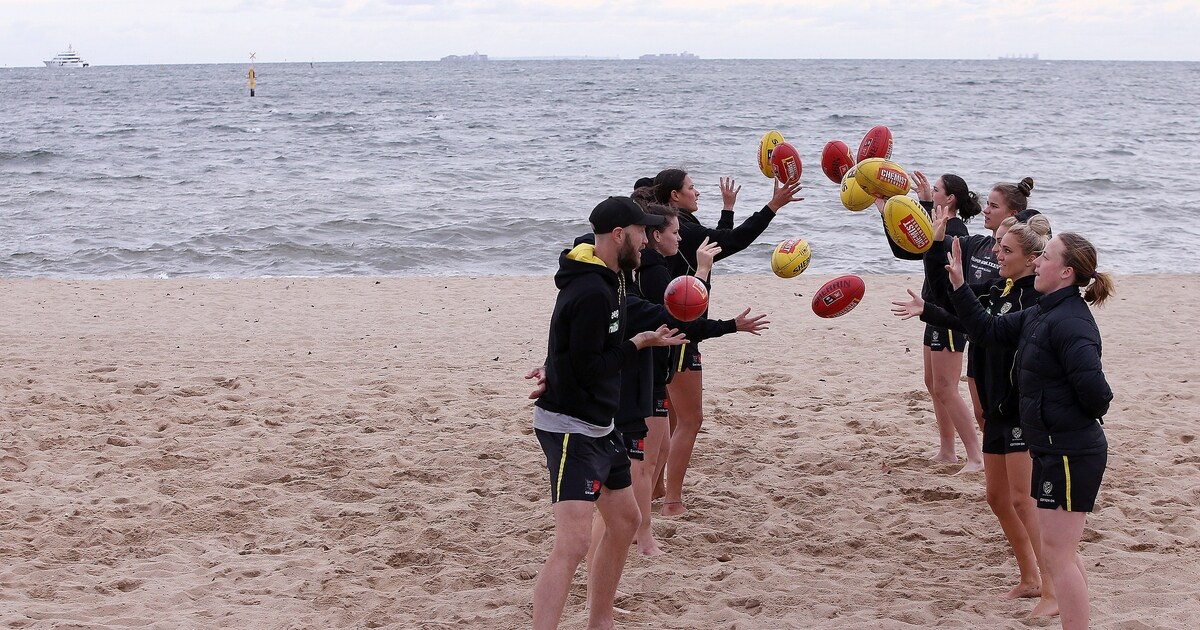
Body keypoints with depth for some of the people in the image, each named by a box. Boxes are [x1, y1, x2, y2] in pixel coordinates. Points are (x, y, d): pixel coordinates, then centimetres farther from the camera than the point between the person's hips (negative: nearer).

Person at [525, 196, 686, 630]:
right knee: (573, 543, -20)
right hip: (570, 428, -11)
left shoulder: (605, 281, 11)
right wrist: (641, 342, -12)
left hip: (599, 426, 11)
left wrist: (555, 370, -2)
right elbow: (591, 366, -21)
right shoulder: (593, 292, -22)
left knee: (624, 521, 22)